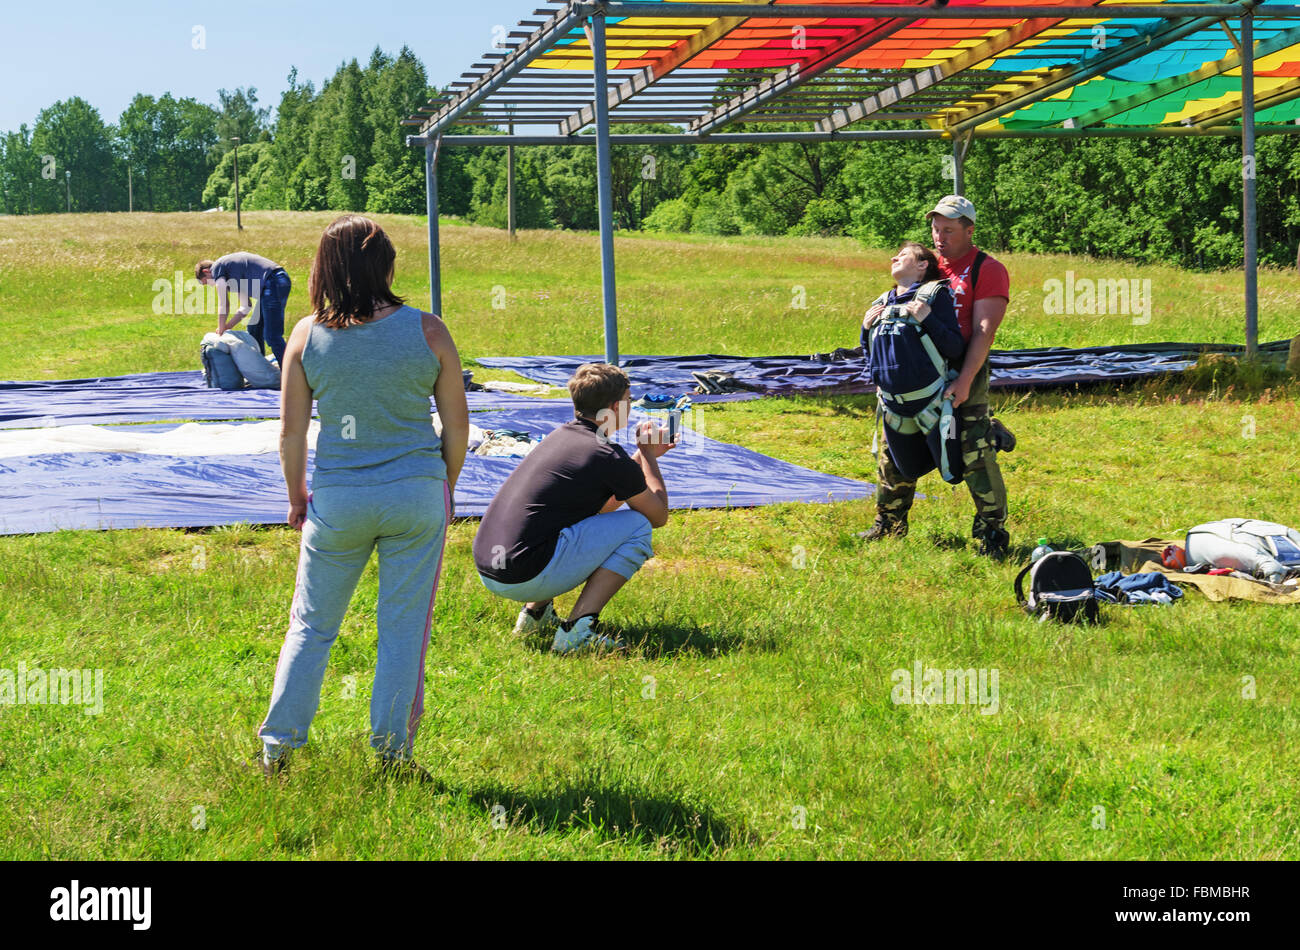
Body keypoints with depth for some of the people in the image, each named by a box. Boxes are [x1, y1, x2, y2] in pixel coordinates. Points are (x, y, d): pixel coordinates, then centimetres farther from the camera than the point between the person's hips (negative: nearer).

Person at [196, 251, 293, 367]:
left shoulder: (217, 267, 1)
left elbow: (223, 304, 0)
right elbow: (246, 306, 26)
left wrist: (220, 331, 8)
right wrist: (227, 327, 22)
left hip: (273, 282, -10)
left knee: (272, 336, -12)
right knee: (254, 330, 19)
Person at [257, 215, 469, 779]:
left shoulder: (307, 335, -2)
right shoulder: (427, 331, -3)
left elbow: (291, 429, 1)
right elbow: (457, 423, 2)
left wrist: (296, 496, 15)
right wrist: (446, 488, 16)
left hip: (337, 498, 1)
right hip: (417, 493, -1)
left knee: (311, 625, 14)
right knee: (403, 628, 7)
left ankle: (278, 747, 15)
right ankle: (392, 753, 10)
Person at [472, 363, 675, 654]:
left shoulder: (562, 435, 16)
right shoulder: (608, 457, -10)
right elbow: (659, 516, 6)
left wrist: (643, 455, 33)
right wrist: (649, 455, 18)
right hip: (527, 578, -9)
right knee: (637, 526, -2)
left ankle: (534, 612, 19)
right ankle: (578, 629, -9)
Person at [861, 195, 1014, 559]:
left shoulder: (987, 270, -5)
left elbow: (983, 332, -13)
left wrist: (964, 380, -22)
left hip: (963, 376, -6)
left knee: (975, 457, -10)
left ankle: (992, 531, 2)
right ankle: (889, 524, 27)